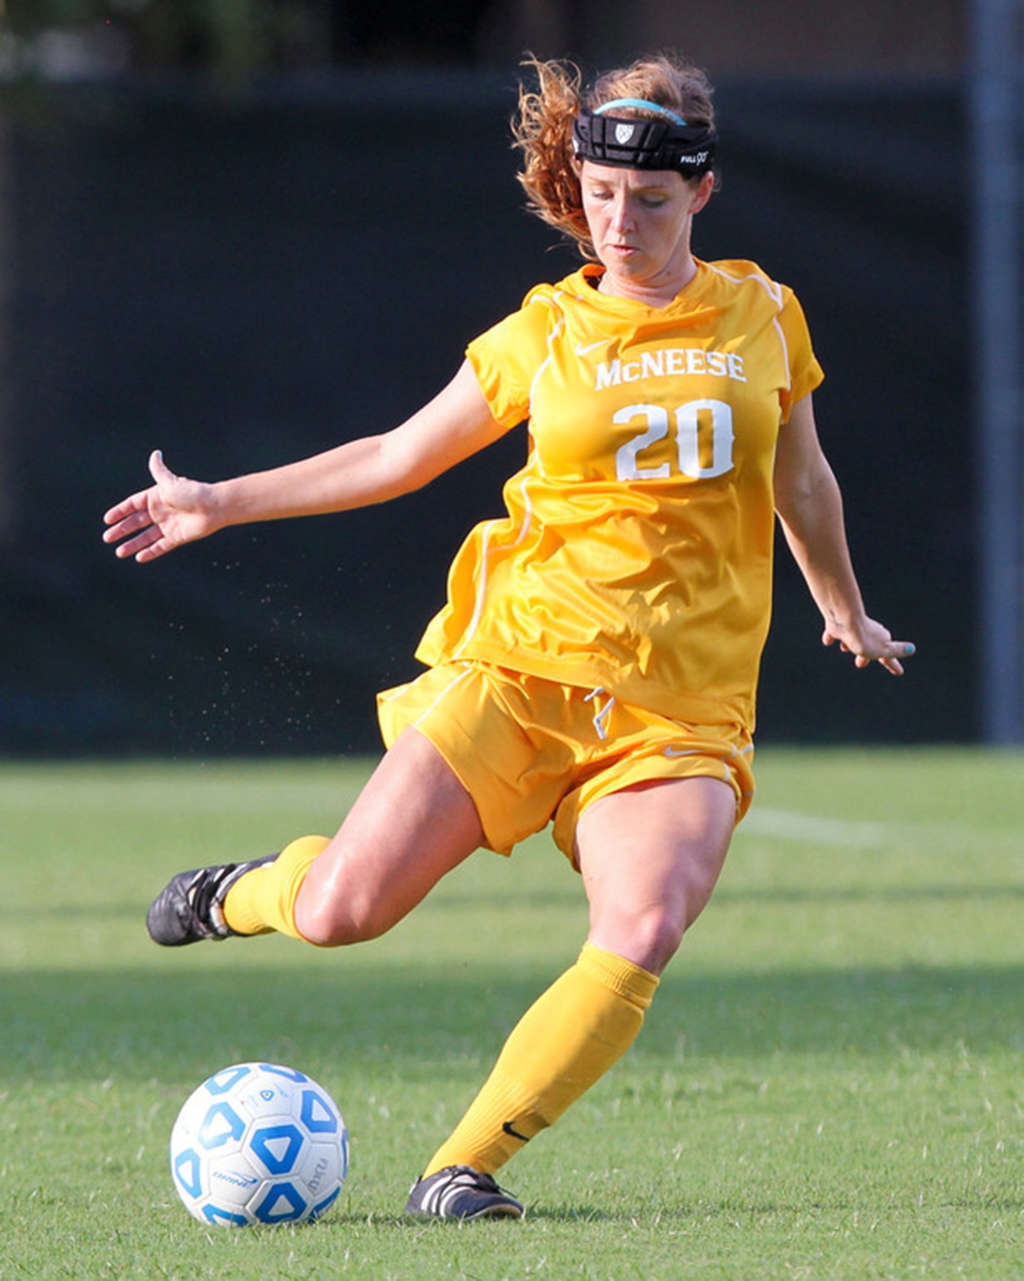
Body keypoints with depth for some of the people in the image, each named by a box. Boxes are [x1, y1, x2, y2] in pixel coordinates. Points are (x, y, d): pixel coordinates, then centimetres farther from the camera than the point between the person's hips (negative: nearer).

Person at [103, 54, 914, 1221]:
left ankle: (462, 1169, -18)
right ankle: (249, 893, 27)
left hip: (683, 712, 0)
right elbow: (401, 455, 16)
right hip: (521, 668, 0)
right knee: (340, 913, -10)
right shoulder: (542, 336, 5)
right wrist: (217, 504, 15)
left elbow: (802, 482, 24)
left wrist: (846, 613, 36)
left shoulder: (762, 316, 8)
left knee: (642, 931, -27)